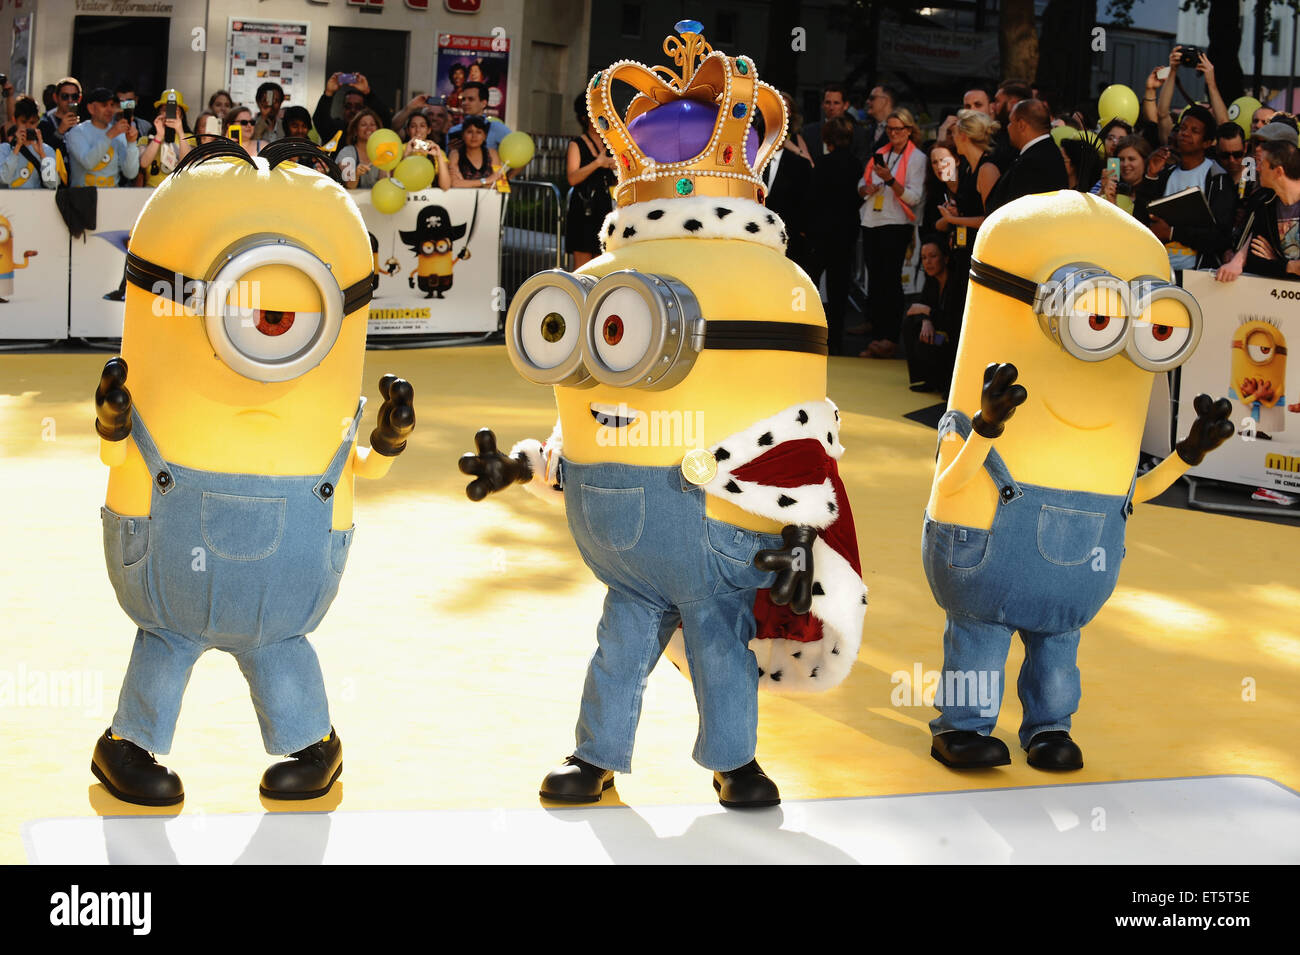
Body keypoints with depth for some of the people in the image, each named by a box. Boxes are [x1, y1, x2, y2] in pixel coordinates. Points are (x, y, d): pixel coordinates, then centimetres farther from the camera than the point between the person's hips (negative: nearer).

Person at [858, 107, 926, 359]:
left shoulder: (917, 158, -1)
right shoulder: (880, 154, 17)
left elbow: (914, 197, -10)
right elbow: (861, 184, 21)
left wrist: (890, 180, -21)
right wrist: (866, 189, -3)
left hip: (896, 225, -6)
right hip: (871, 223, 6)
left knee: (890, 280, -9)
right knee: (874, 280, 4)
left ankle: (890, 338, -8)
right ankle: (878, 335, 7)